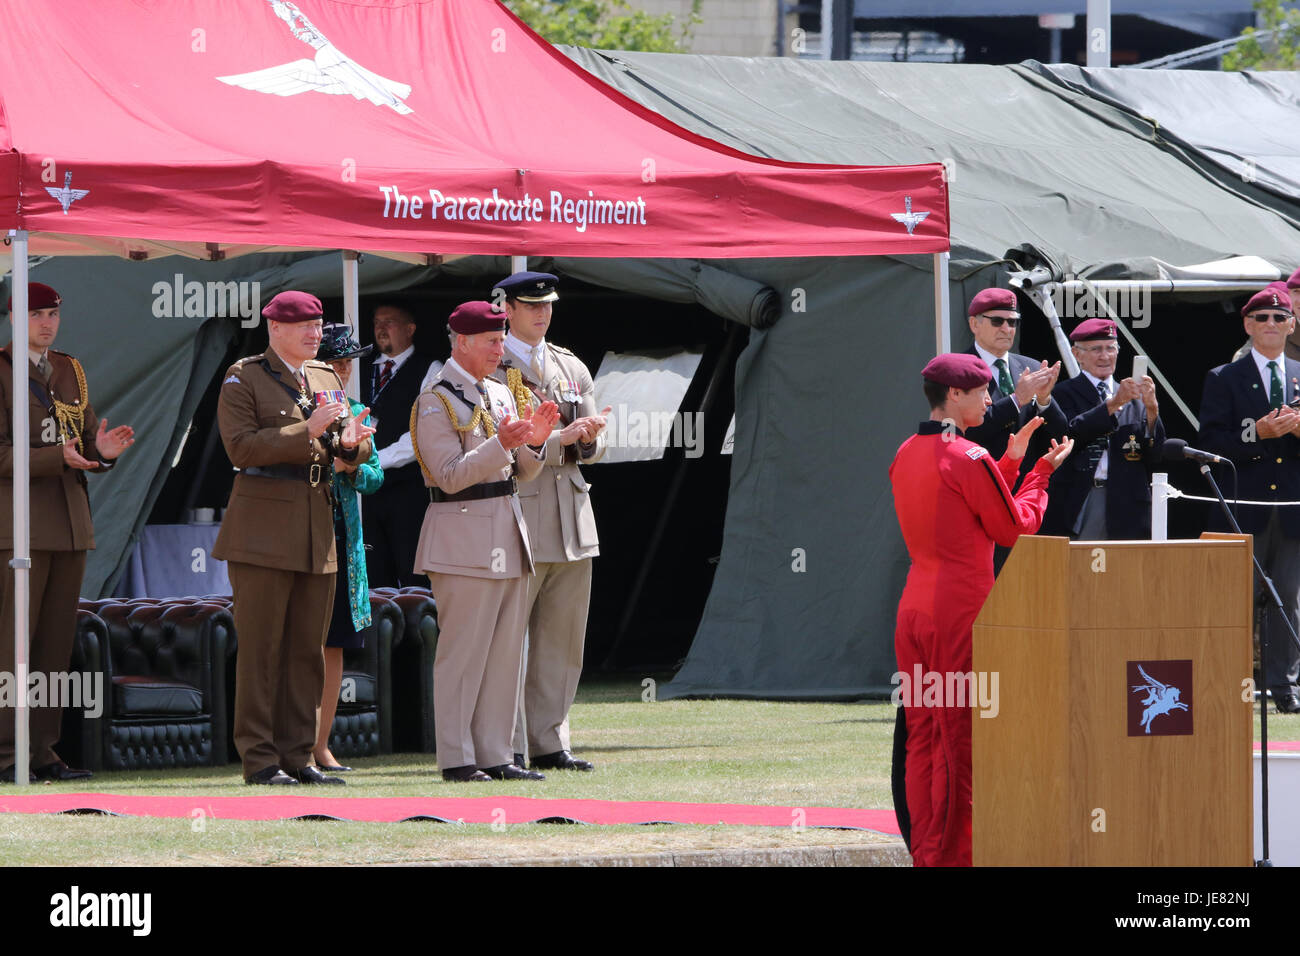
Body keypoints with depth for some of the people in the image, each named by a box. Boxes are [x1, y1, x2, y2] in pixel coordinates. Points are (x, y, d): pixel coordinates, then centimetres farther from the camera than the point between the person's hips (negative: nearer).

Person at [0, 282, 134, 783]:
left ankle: (42, 753, 8)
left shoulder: (70, 372, 16)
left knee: (57, 642, 5)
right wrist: (57, 458, -24)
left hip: (69, 524, 7)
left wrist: (103, 450, -7)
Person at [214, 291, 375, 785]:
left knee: (307, 647, 7)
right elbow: (241, 447, -13)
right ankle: (258, 758, -3)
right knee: (260, 646, -6)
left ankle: (297, 755, 11)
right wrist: (306, 432, -19)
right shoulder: (243, 378, -2)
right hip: (263, 531, -6)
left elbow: (349, 452, 17)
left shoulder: (326, 378, 16)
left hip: (317, 532, 6)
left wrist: (352, 442, -7)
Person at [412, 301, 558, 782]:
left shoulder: (500, 395, 16)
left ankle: (495, 755, 12)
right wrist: (501, 444, -25)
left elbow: (522, 471, 17)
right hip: (463, 539, -8)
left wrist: (533, 443, -4)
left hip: (507, 535, 8)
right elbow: (451, 475, -16)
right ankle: (457, 759, -1)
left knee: (505, 651, 8)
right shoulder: (435, 403, -9)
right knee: (462, 651, -6)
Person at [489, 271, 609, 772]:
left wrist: (588, 437, -8)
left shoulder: (571, 368, 17)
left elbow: (593, 447, 16)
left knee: (563, 639, 7)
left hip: (571, 517, 6)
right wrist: (560, 438, -18)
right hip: (514, 512, -6)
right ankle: (506, 747, -3)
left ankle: (548, 744, 12)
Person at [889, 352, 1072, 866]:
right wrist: (1041, 472, 7)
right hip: (960, 611, -8)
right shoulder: (968, 458, -14)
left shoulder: (906, 456, 12)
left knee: (922, 737, 10)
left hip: (912, 609, 8)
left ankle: (923, 853, 12)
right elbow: (1014, 528, -5)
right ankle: (950, 857, -4)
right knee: (960, 742, -4)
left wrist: (1010, 462, 22)